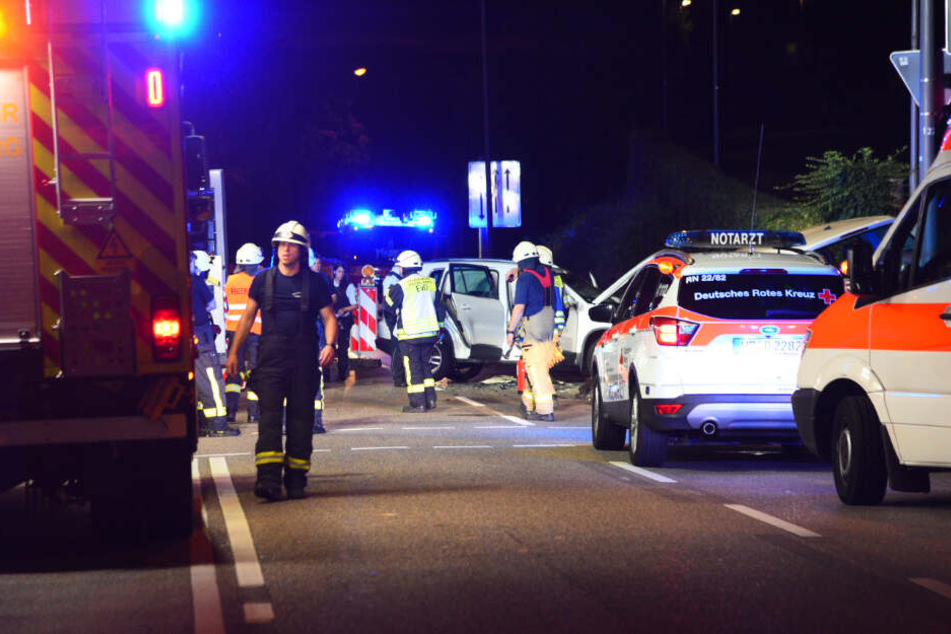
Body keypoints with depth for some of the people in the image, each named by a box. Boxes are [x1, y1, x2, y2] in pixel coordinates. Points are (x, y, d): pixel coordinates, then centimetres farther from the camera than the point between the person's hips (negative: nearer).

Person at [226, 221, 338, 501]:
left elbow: (329, 317, 6)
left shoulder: (314, 282, 5)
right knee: (269, 415, -11)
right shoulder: (263, 280, 8)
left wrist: (330, 344, -12)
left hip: (304, 358, 0)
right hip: (271, 356, 0)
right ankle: (268, 478, -19)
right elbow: (248, 316, 13)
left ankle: (296, 479, 10)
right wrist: (234, 351, 9)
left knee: (301, 418, 3)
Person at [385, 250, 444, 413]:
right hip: (429, 332, 6)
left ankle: (418, 402, -1)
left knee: (413, 368, 0)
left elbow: (388, 307, -2)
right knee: (425, 364, 17)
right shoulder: (430, 283, 7)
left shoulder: (400, 287, -12)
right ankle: (430, 399, 16)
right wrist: (439, 326, 21)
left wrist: (389, 293, 15)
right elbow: (439, 307, 12)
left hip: (409, 334, -6)